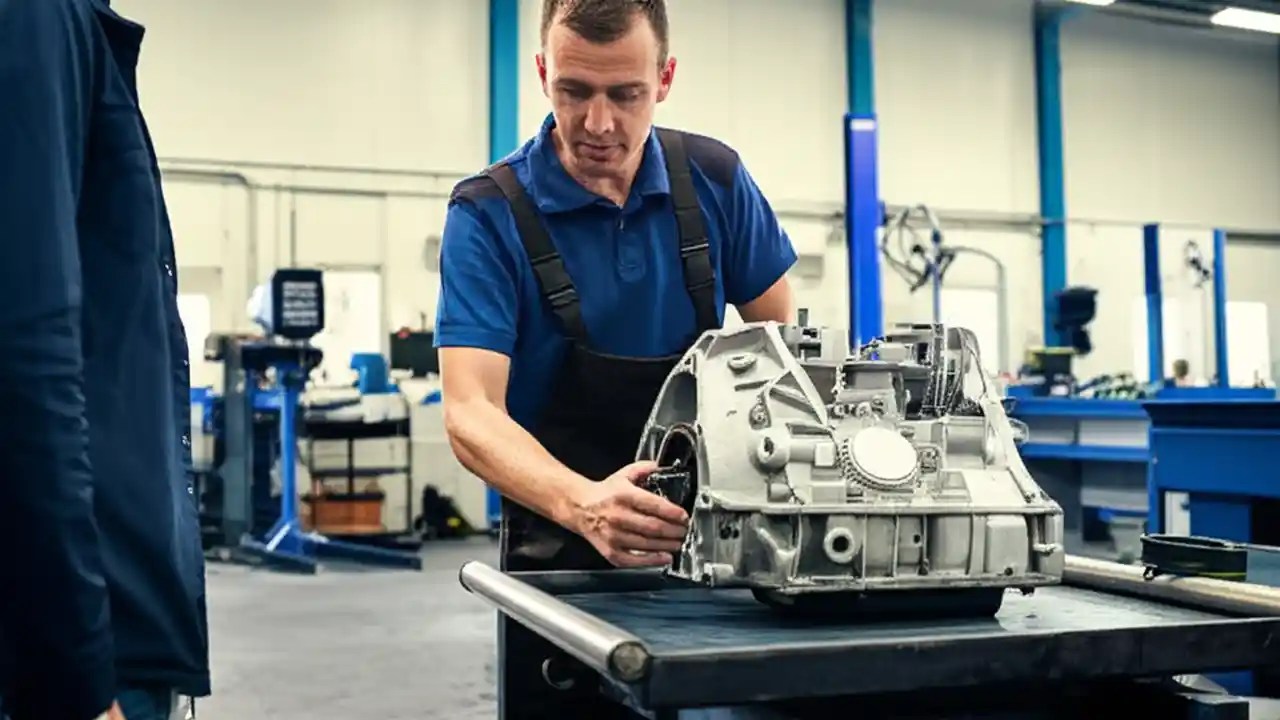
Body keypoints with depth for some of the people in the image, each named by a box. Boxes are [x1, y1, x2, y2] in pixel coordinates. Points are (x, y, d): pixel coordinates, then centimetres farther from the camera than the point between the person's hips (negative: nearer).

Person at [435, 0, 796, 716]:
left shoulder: (716, 180, -5)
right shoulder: (489, 214, -15)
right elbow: (471, 413, -24)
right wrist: (582, 505, -43)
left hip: (711, 538, 3)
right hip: (564, 556, -3)